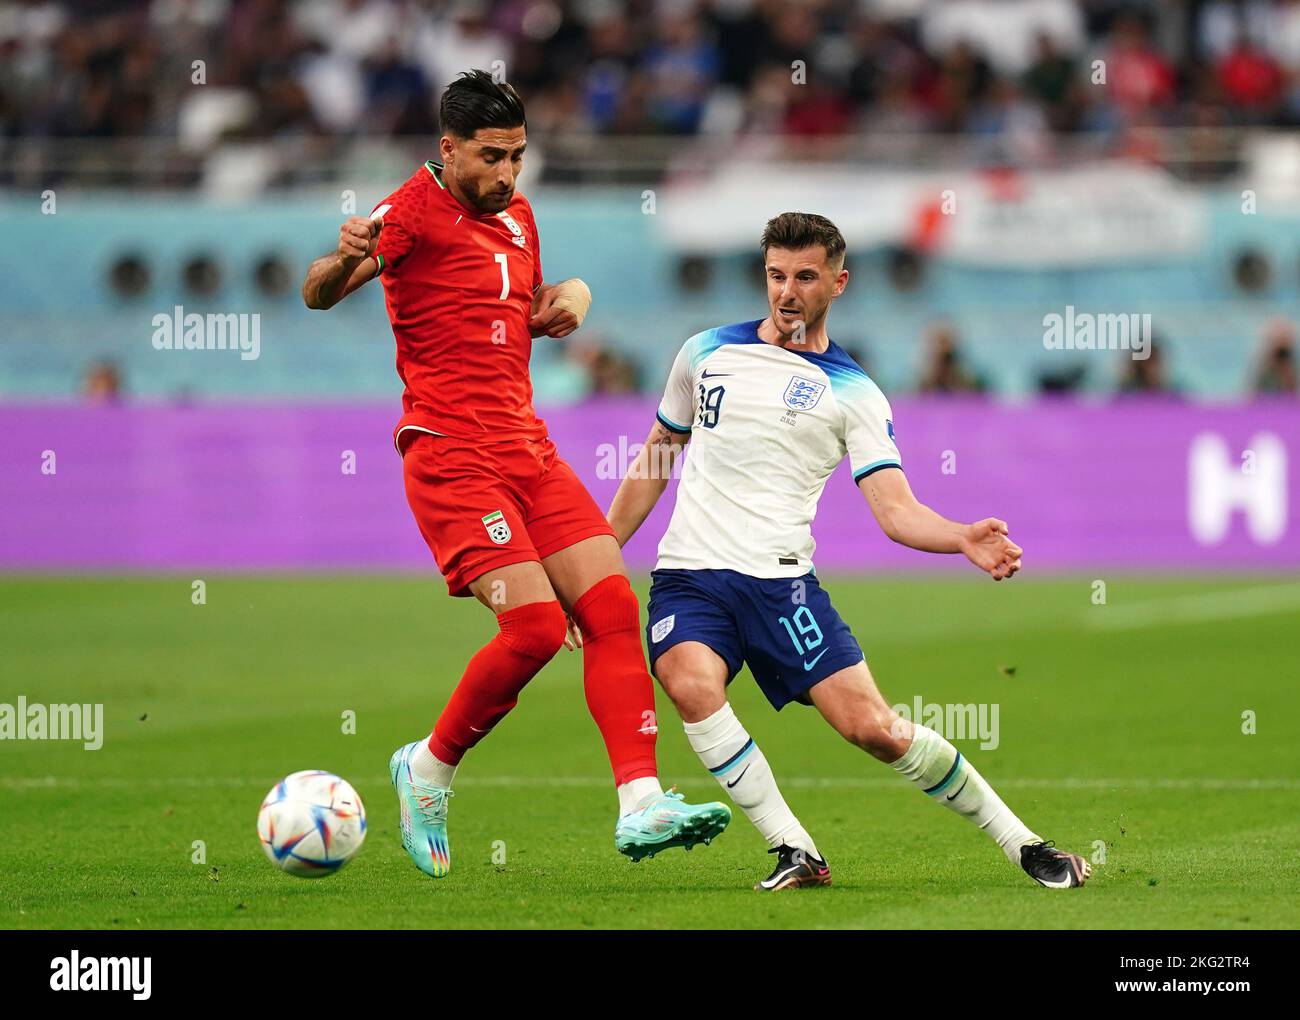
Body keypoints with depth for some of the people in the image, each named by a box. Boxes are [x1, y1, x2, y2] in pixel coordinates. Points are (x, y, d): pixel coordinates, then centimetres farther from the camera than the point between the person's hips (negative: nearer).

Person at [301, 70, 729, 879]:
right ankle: (429, 770, 4)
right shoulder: (417, 212, -8)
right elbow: (320, 295, -19)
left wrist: (571, 295, 12)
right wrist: (344, 261, -42)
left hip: (527, 447, 8)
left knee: (612, 607, -5)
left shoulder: (517, 217, 17)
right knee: (536, 625, -18)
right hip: (452, 455, -8)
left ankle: (641, 805, -8)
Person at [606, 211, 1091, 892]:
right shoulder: (707, 352, 11)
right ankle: (794, 852, -23)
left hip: (782, 580, -1)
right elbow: (657, 456, 22)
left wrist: (964, 540, -26)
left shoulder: (853, 394, 4)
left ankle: (1022, 843, 5)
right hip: (688, 577, 1)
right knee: (693, 684, -31)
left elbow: (895, 510, -5)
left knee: (873, 727, -12)